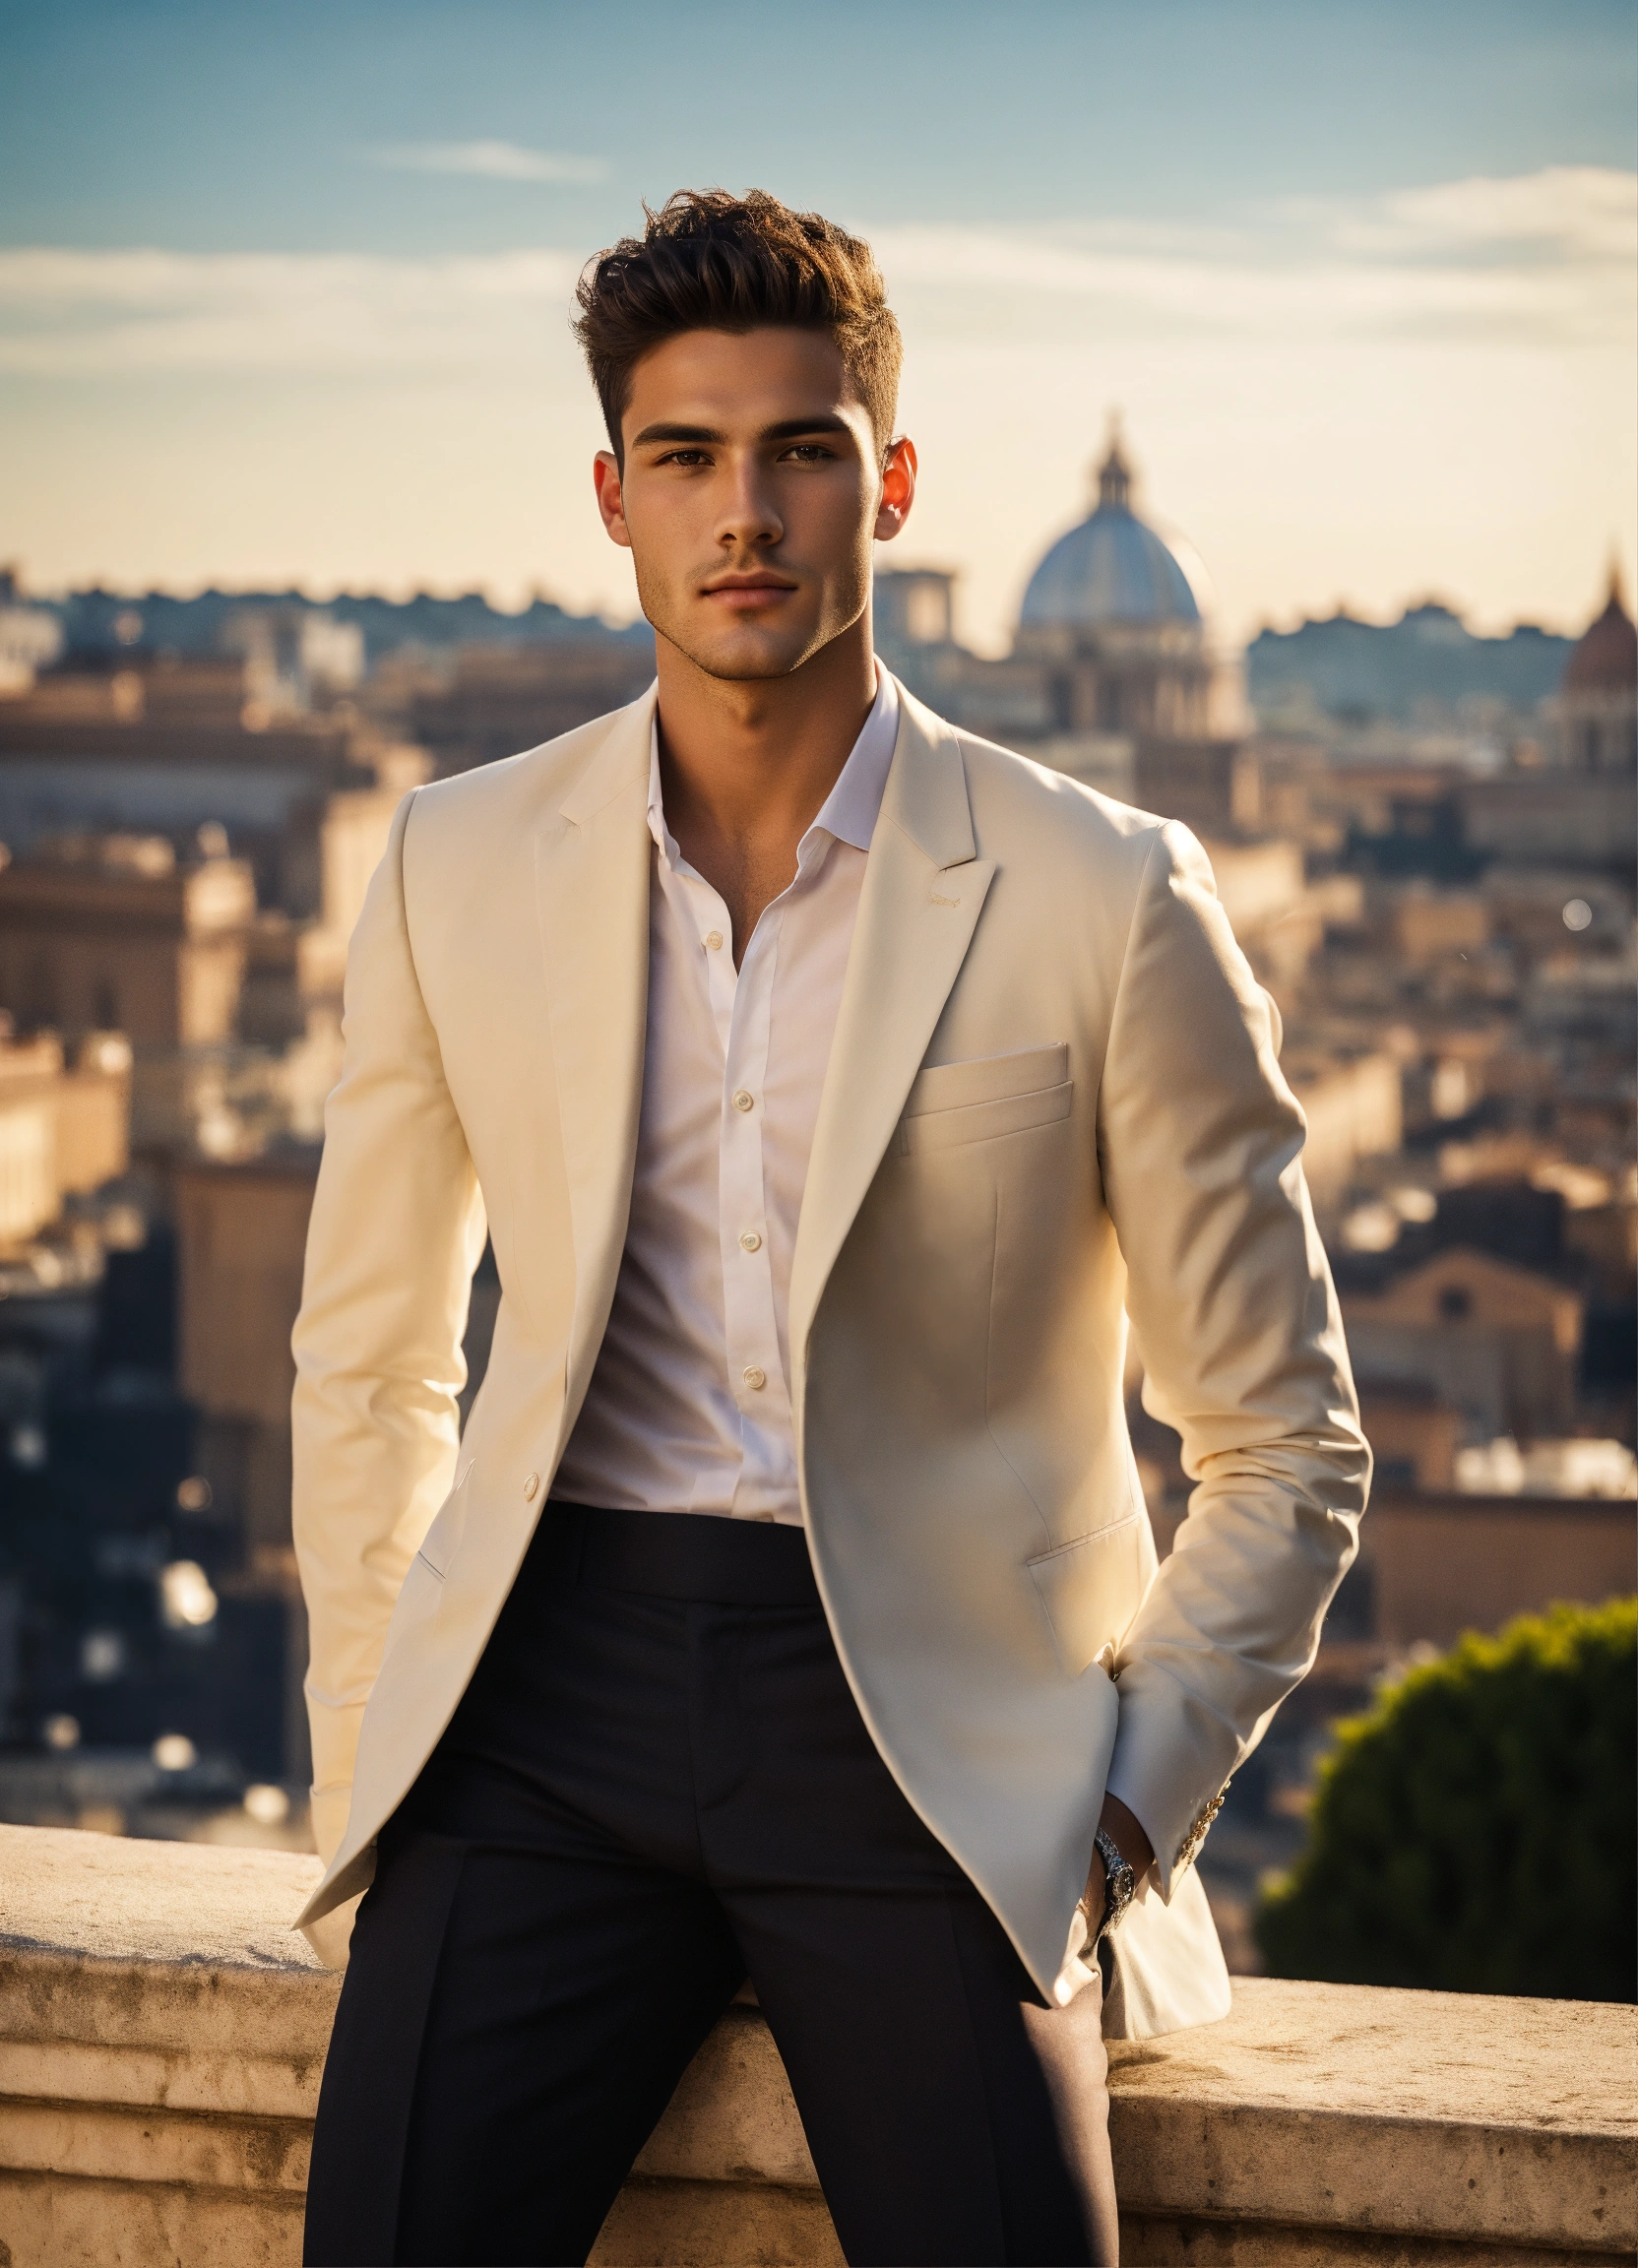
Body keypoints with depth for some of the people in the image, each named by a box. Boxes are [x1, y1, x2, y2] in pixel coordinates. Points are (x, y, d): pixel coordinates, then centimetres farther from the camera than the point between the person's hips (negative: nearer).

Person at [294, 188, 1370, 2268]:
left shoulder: (1104, 902, -1)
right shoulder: (457, 870, 7)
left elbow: (1283, 1448, 6)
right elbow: (368, 1367, 19)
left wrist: (1119, 1813, -3)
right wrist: (365, 1780, 12)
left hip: (925, 1711, -2)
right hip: (561, 1671, 2)